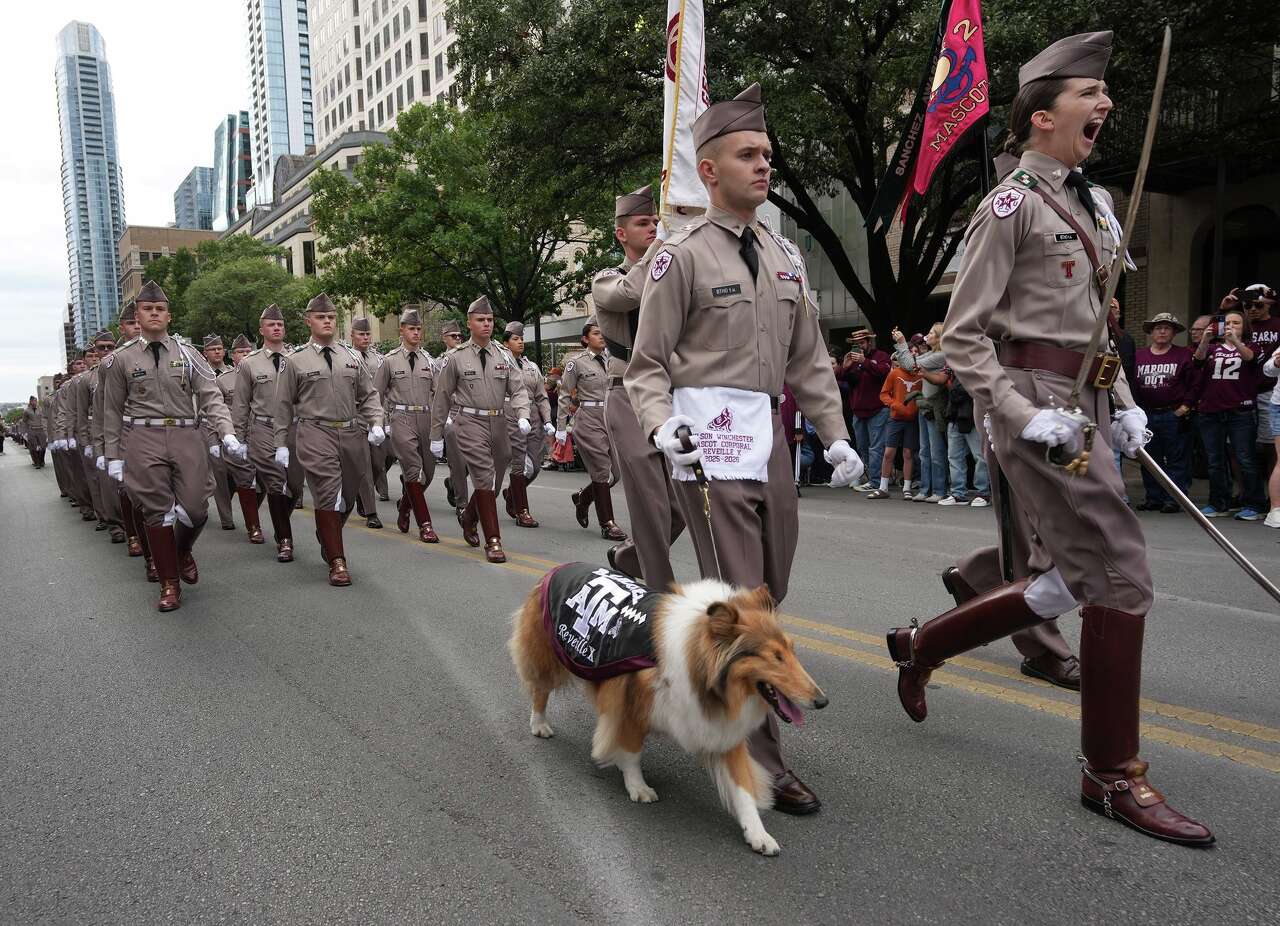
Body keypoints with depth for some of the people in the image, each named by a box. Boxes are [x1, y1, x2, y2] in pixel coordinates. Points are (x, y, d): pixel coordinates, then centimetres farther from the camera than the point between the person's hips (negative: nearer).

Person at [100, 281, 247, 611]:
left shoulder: (187, 353, 7)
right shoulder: (121, 359, 7)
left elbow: (211, 397, 0)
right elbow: (112, 411, 11)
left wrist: (227, 434, -15)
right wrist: (112, 456, 7)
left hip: (187, 437, 1)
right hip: (145, 440, -1)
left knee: (196, 509, -2)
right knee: (157, 512, 1)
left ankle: (182, 552, 32)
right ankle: (169, 584, 13)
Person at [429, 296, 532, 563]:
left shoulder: (504, 356, 8)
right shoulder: (456, 358, -1)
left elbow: (518, 390, 3)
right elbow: (442, 397, 3)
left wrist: (523, 416, -17)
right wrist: (436, 436, 4)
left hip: (499, 423, 4)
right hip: (471, 423, -4)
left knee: (492, 480, 14)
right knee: (485, 479, -12)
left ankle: (468, 516, 42)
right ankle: (493, 541, -6)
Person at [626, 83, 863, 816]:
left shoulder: (785, 256, 15)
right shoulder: (680, 256, -3)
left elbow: (809, 358, 17)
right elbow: (648, 365, -3)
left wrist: (835, 432, 9)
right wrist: (660, 427, -20)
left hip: (770, 433, 7)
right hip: (708, 435, -7)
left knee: (770, 588, 13)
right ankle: (761, 758, 4)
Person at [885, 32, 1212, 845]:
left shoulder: (1093, 201, 19)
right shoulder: (1011, 204, -6)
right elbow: (962, 336, -10)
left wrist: (1124, 403, 13)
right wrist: (1022, 414, -20)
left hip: (1086, 407, 9)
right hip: (1036, 404, -9)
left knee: (1066, 583, 11)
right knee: (1123, 575, -9)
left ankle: (922, 646, 29)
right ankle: (1112, 773, 6)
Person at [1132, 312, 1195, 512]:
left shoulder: (1184, 355, 1)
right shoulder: (1138, 356, 9)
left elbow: (1194, 384, -2)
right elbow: (1131, 383, 9)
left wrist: (1185, 407, -9)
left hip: (1174, 416, -3)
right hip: (1146, 416, 4)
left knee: (1176, 460, -1)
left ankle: (1173, 499, 3)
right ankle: (1154, 498, 17)